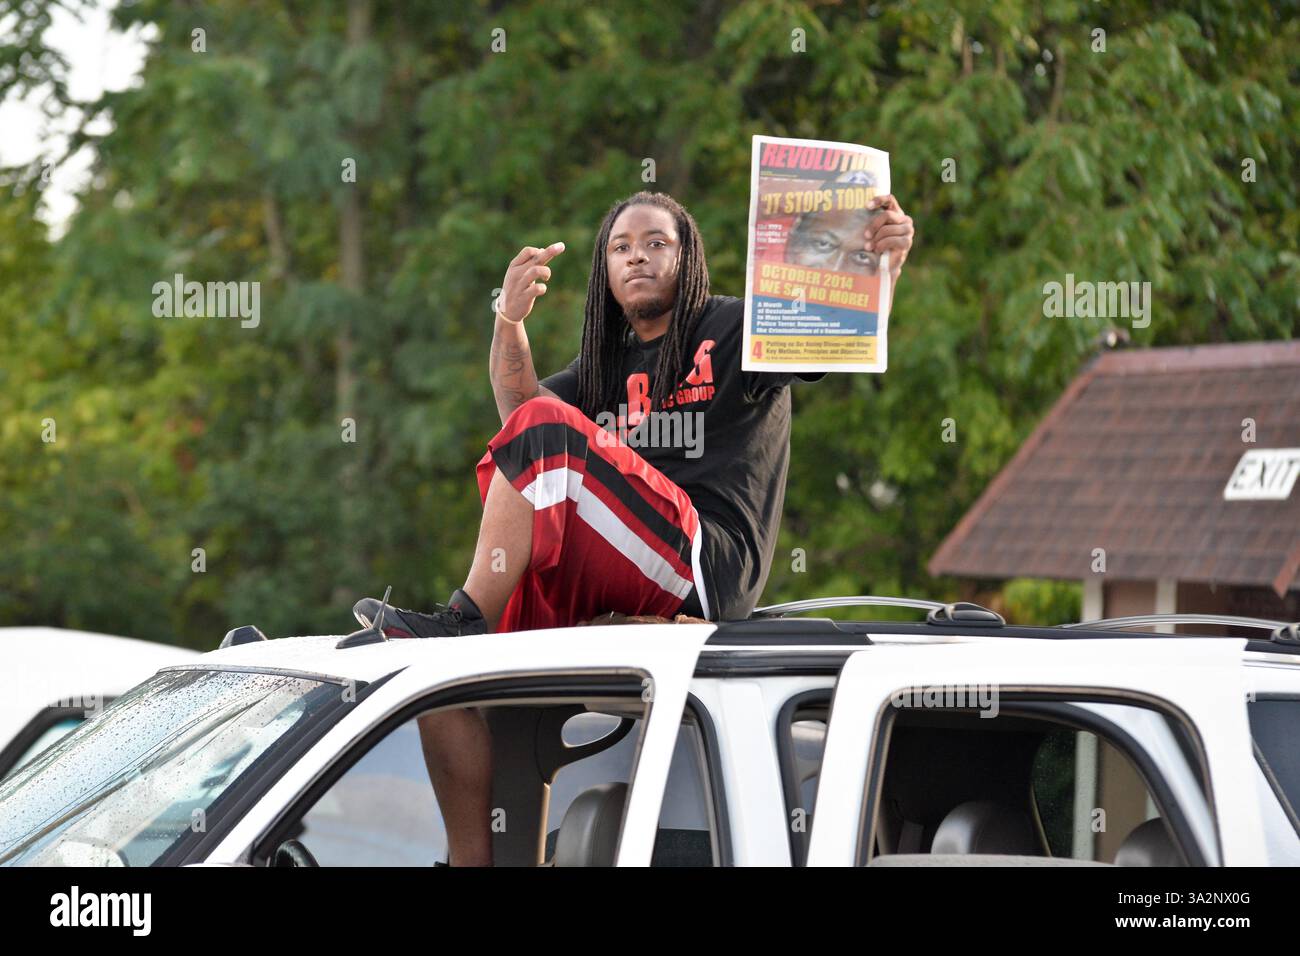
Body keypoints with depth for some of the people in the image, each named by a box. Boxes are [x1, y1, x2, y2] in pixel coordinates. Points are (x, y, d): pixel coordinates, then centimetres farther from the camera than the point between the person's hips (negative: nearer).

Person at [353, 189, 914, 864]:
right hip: (594, 577, 6)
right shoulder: (607, 363, 28)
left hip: (706, 564, -6)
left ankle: (466, 622, -23)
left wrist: (884, 264, -26)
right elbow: (518, 403, 13)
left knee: (544, 430, -25)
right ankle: (473, 859, -9)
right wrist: (509, 324, -6)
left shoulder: (733, 330, 10)